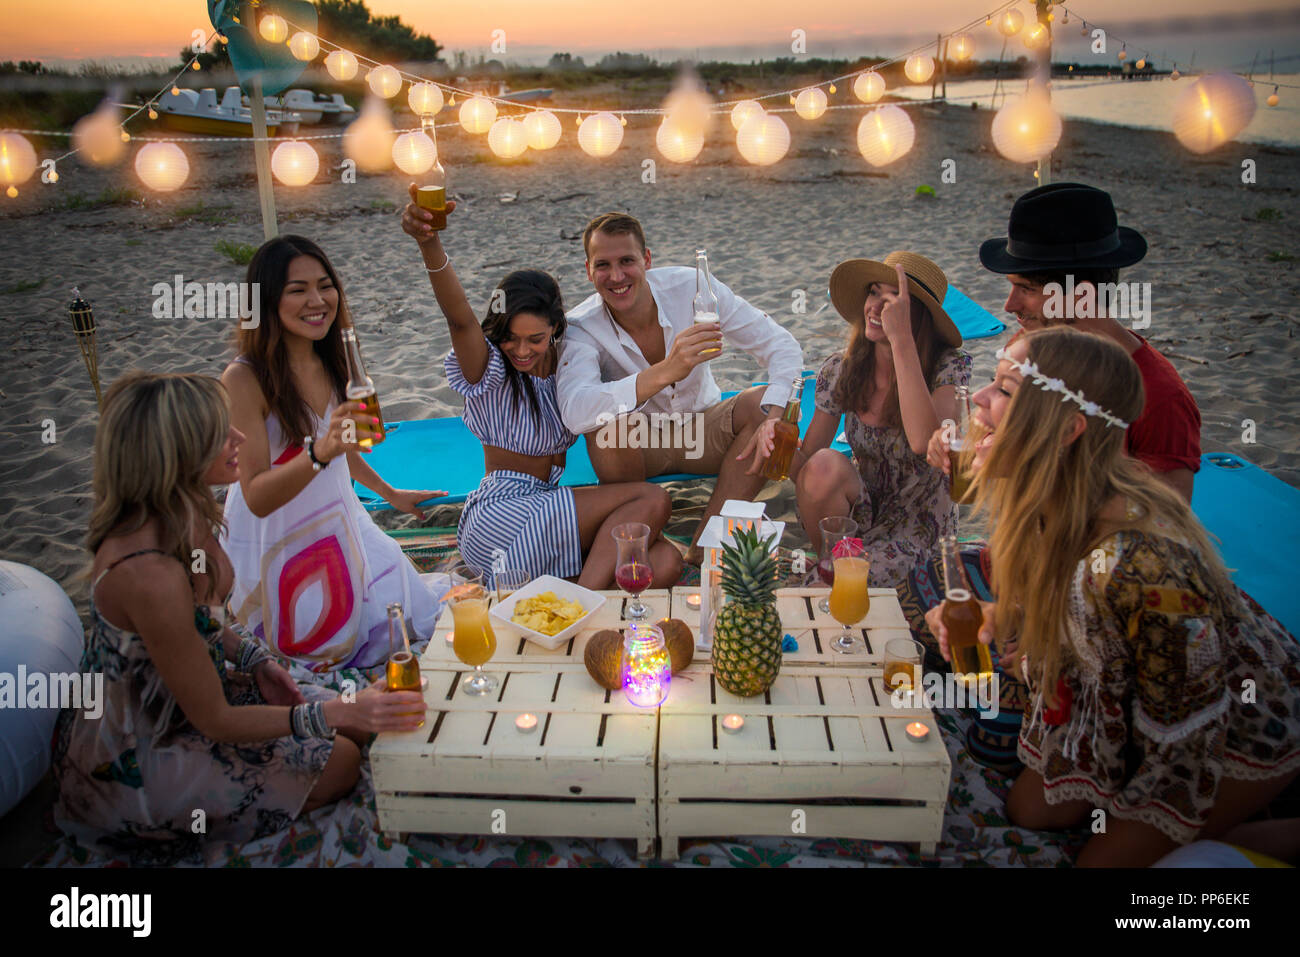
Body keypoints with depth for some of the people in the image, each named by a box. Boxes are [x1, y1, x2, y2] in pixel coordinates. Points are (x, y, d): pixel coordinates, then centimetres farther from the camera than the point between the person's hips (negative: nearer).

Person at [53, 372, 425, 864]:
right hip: (132, 752, -8)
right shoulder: (148, 572, -37)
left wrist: (256, 661, -4)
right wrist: (336, 713, -26)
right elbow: (215, 720, -26)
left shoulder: (181, 515, -9)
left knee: (355, 727, 7)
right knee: (337, 764, -7)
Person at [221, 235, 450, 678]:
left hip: (336, 523, 7)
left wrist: (390, 493, 25)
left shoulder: (329, 363, 0)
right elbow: (256, 498, -27)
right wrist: (319, 453, -43)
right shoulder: (243, 380, -22)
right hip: (276, 546, -7)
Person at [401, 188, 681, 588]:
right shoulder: (490, 369, -9)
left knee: (665, 563, -19)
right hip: (498, 515, -6)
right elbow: (460, 318, -29)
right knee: (652, 501, -21)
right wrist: (429, 242, -48)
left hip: (547, 511, 6)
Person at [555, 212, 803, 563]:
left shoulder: (691, 287, -17)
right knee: (605, 426, -34)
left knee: (765, 404, -25)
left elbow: (783, 346, -15)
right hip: (637, 445, -2)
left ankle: (700, 552, -26)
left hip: (702, 432, 3)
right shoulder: (580, 328, -22)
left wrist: (773, 415, -34)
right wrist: (665, 372, -55)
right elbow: (573, 413, -43)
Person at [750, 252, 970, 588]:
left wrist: (901, 339, -38)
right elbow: (804, 465, -5)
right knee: (824, 465, -31)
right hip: (863, 506, 4)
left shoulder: (948, 368, -18)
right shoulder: (842, 369, -8)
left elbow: (924, 441, -40)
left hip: (917, 520, -4)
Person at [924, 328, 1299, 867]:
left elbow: (1185, 735, -28)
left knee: (1109, 858, 3)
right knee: (1029, 812, 14)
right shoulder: (1046, 502, -17)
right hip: (1121, 697, 7)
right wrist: (991, 618, -16)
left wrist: (1125, 819, -12)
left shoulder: (1148, 566, -42)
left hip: (1241, 726, -7)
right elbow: (1050, 604, 4)